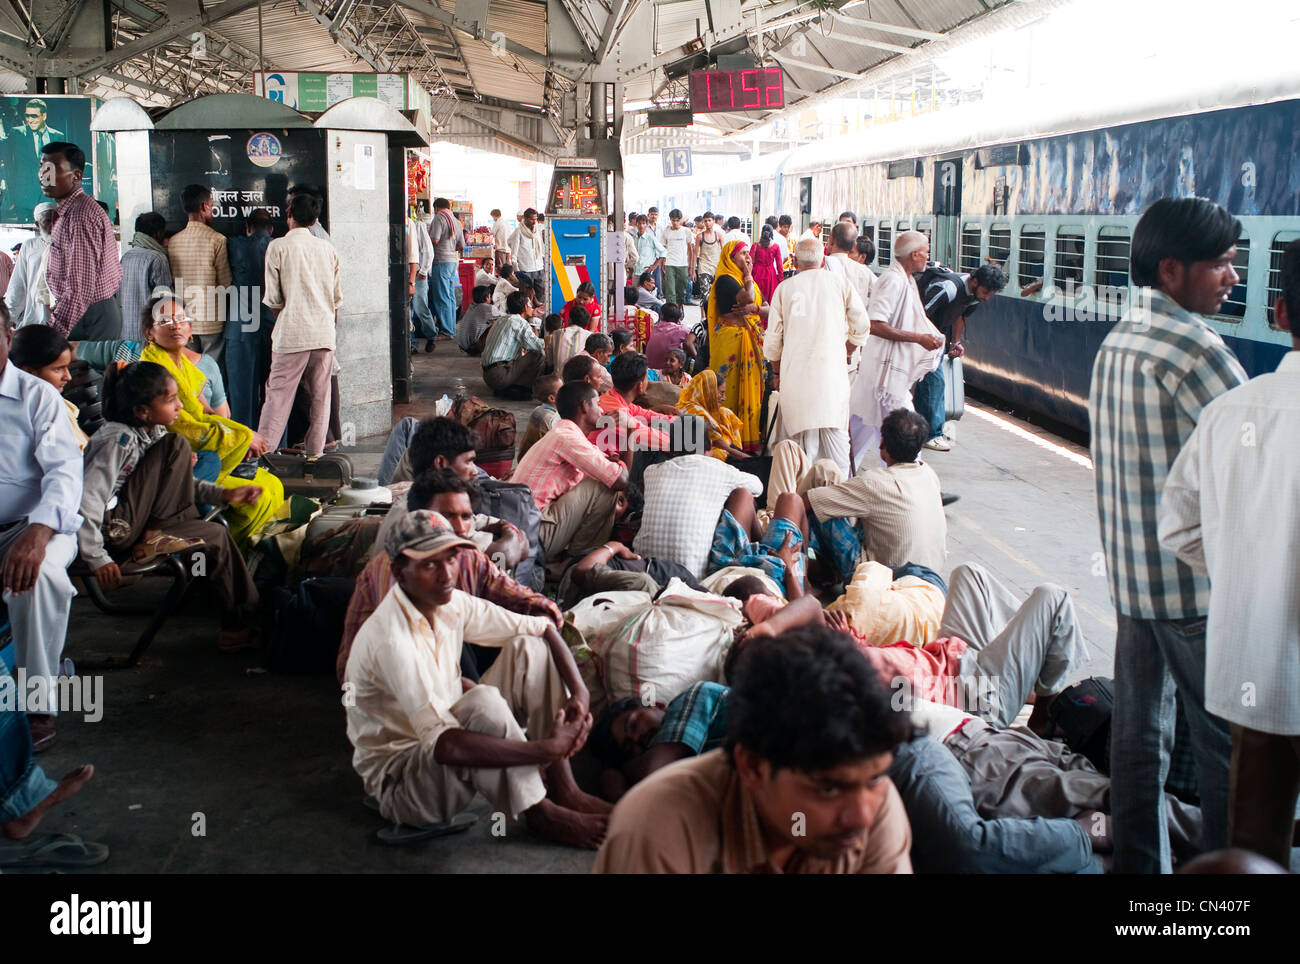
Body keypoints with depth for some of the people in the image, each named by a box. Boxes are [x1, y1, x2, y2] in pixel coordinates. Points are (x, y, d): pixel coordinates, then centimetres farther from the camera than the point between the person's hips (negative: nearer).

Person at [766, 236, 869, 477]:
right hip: (832, 367, 0)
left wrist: (777, 373, 22)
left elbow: (773, 339, 10)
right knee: (835, 429, 4)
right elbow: (861, 326, 6)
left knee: (803, 432, 3)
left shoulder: (784, 288, 7)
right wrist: (847, 352, 22)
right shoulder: (841, 285, 5)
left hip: (795, 371, 1)